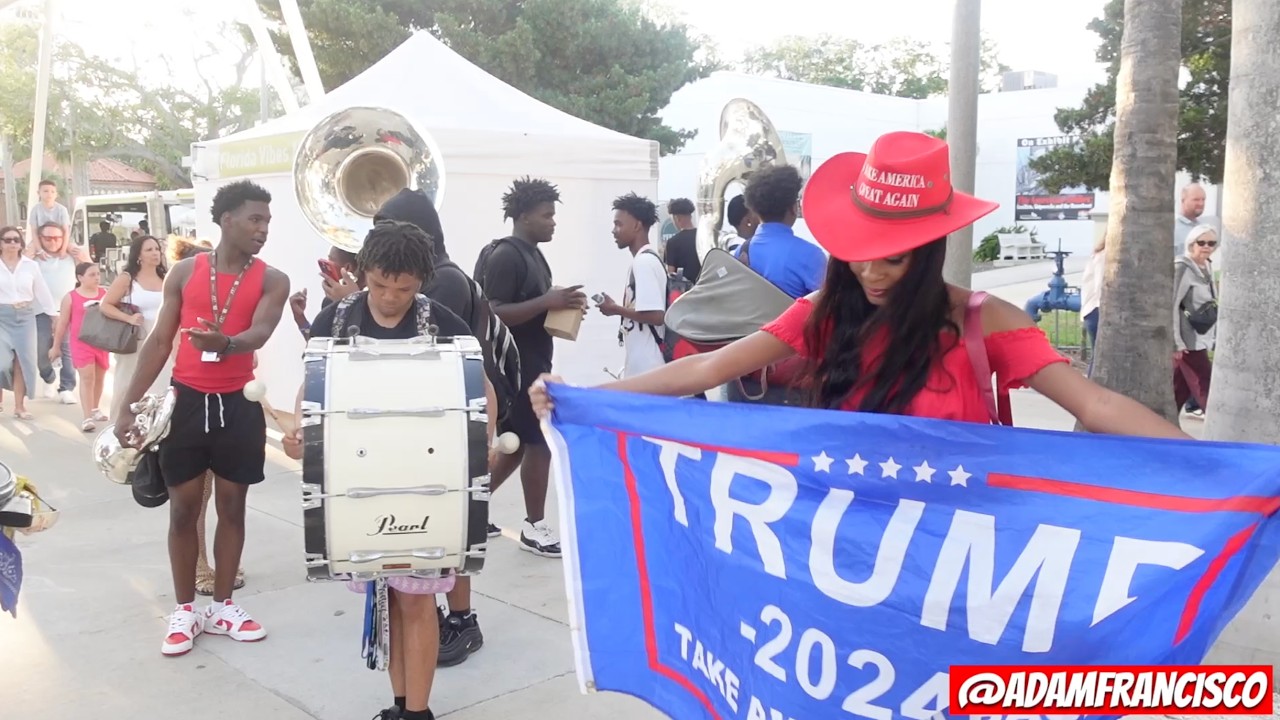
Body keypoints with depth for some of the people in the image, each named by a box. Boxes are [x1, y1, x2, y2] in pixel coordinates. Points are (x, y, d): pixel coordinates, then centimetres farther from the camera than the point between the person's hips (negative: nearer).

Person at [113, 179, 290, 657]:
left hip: (238, 405, 0)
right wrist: (128, 404, 1)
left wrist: (226, 343, -44)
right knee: (184, 508, 7)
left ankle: (222, 606, 23)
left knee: (232, 506, 9)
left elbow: (259, 333, -20)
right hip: (187, 401, 0)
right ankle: (184, 610, 21)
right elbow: (159, 341, 4)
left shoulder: (271, 281, -3)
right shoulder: (185, 272, 1)